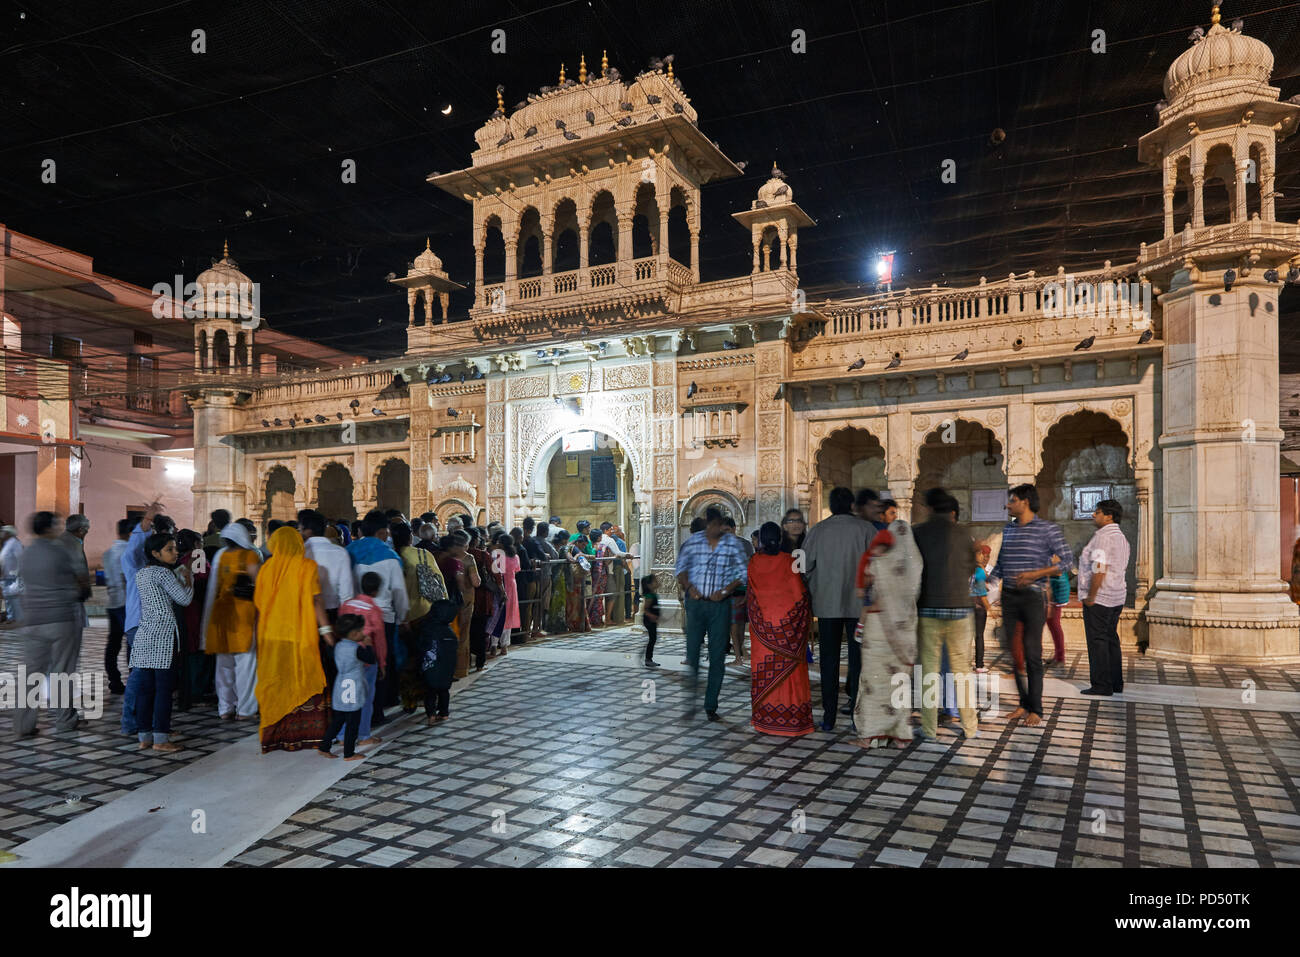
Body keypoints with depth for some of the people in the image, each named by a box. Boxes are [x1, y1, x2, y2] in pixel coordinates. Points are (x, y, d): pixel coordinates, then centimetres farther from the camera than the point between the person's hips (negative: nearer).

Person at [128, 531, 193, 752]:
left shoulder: (140, 574, 15)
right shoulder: (163, 573, -9)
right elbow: (185, 599, -5)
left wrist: (181, 570, 23)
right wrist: (188, 576, 8)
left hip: (144, 634, 8)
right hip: (162, 634, -8)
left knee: (144, 686, 9)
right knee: (164, 686, -3)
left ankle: (144, 737, 13)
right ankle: (160, 738, -1)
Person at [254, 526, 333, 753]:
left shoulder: (267, 568, 4)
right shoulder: (307, 566, -7)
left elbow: (259, 604, 9)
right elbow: (314, 601, -13)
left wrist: (257, 634, 18)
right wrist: (326, 629, -9)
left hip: (271, 635, 4)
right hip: (299, 634, -3)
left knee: (274, 685, 11)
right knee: (304, 683, 4)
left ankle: (273, 735, 15)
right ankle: (305, 733, 5)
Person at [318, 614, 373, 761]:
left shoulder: (338, 645, 5)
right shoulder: (356, 649, -18)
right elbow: (371, 660, -11)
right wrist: (368, 645, -1)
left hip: (340, 691, 8)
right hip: (353, 691, -8)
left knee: (337, 721, 19)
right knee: (352, 723, 3)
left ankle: (324, 746, 24)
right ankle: (349, 754, 9)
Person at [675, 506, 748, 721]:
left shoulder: (733, 544, -1)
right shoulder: (692, 542, 1)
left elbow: (742, 573, 1)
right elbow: (681, 566, 11)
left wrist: (725, 591, -11)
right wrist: (688, 586, -5)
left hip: (720, 605, 0)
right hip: (696, 603, 0)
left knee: (717, 656, 3)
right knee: (692, 652, -1)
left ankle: (711, 705, 14)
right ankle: (691, 701, 13)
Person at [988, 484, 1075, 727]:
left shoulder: (1047, 529, -5)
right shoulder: (1008, 530, 13)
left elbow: (1068, 561, -8)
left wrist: (1035, 574, -16)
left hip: (1033, 597, -5)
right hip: (1009, 597, 6)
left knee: (1032, 654, -4)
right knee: (1014, 652, 7)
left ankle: (1035, 709, 5)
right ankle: (1024, 704, 17)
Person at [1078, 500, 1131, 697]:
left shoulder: (1102, 537, -17)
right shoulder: (1121, 537, 15)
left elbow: (1099, 569, -24)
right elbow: (1121, 570, 19)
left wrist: (1090, 597, -18)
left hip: (1099, 599, -10)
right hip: (1117, 597, 10)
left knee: (1097, 641, -5)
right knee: (1111, 639, 15)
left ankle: (1101, 686, -2)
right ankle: (1116, 683, 21)